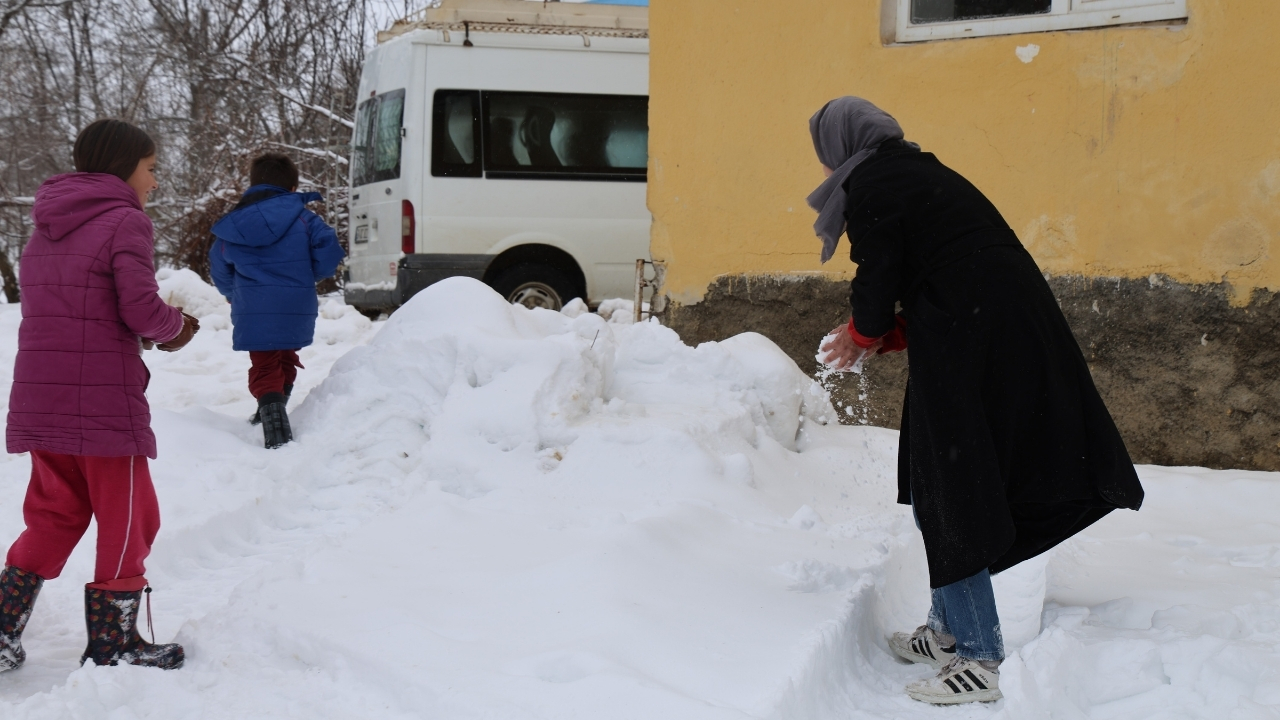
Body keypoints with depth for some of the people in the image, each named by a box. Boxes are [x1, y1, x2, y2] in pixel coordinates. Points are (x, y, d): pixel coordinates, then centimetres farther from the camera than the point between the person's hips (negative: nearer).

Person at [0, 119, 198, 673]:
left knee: (55, 515, 19)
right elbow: (141, 310, -19)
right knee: (128, 521, 6)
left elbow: (50, 307, 14)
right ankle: (112, 648, 13)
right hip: (102, 400, -7)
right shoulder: (124, 221, -9)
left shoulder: (48, 228, 16)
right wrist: (174, 326, 3)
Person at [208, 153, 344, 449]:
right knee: (286, 360, 23)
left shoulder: (233, 225, 5)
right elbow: (329, 255, -10)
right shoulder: (302, 217, -3)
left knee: (264, 369, 6)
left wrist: (235, 296, 37)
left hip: (253, 313, 0)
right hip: (297, 311, 0)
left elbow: (219, 270, 16)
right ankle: (275, 411, 33)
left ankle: (271, 414, -17)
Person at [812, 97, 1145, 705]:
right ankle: (952, 630, 28)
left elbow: (878, 281, -8)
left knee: (947, 498, -2)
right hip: (1019, 331, 9)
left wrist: (866, 335, 13)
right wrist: (883, 335, 18)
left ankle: (978, 658, 2)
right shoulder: (920, 171, 21)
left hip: (966, 350, -9)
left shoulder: (868, 185, -7)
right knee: (949, 489, 18)